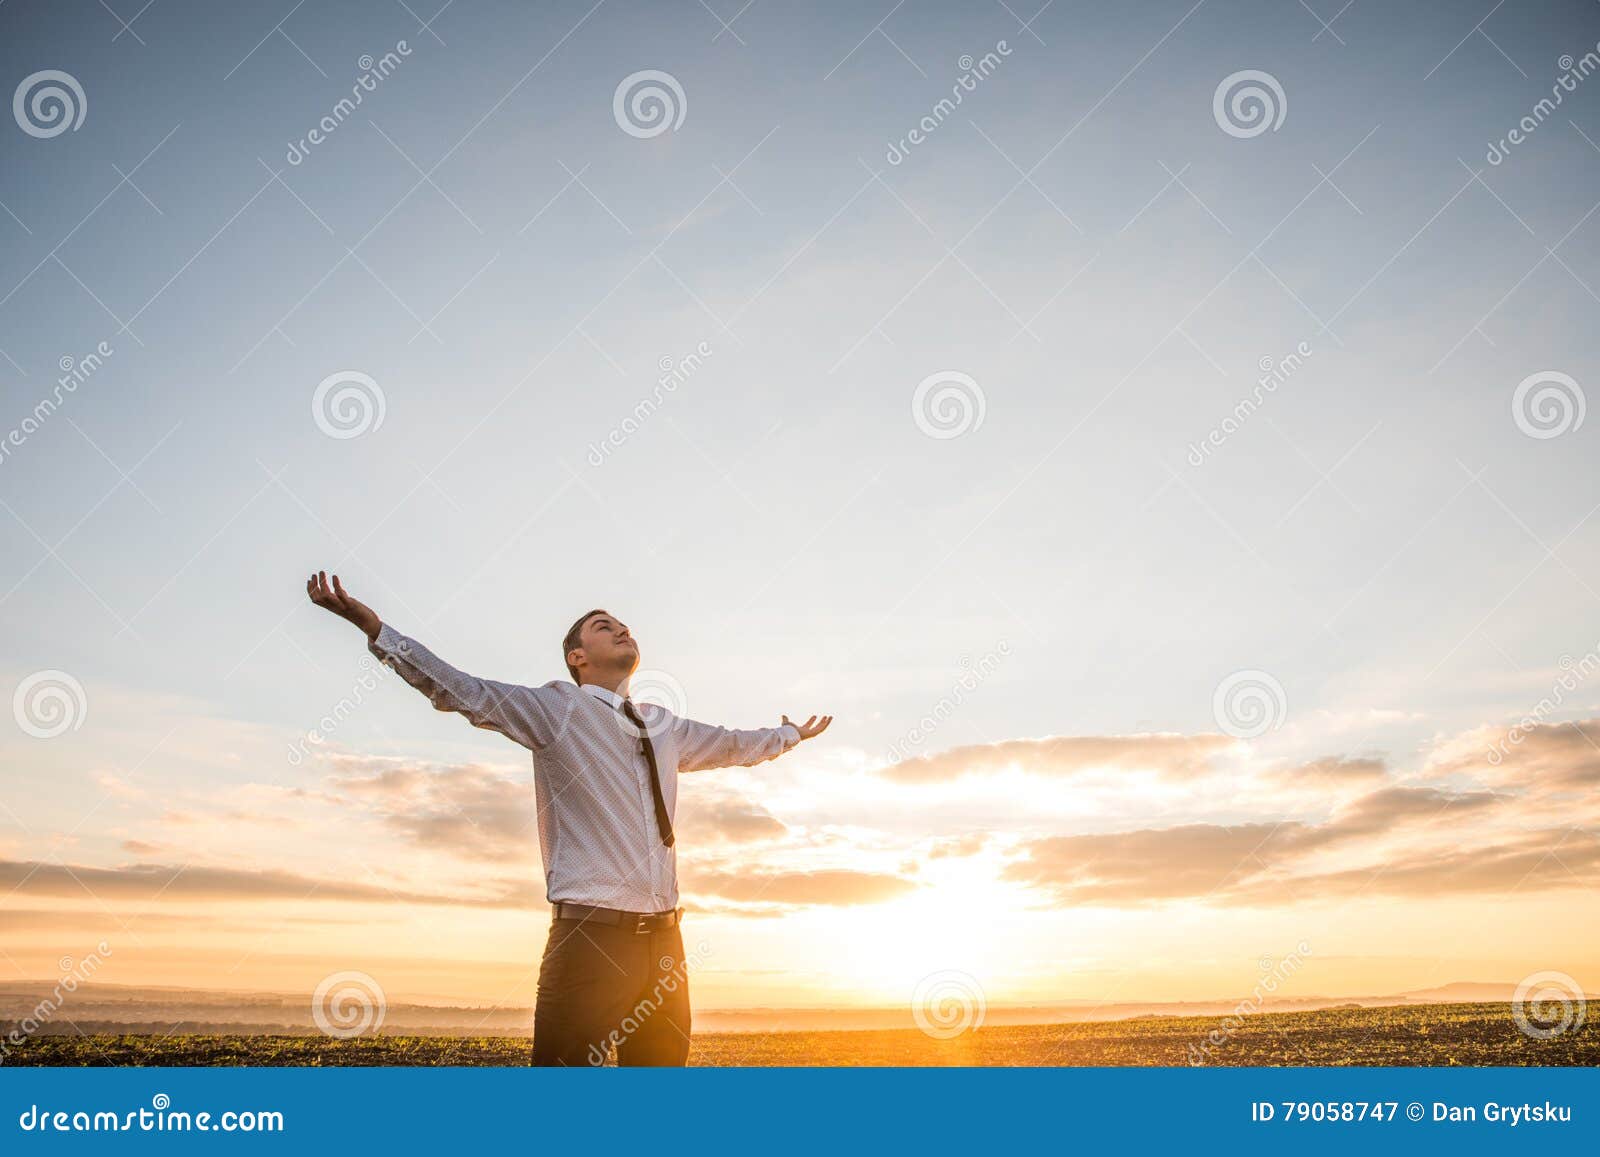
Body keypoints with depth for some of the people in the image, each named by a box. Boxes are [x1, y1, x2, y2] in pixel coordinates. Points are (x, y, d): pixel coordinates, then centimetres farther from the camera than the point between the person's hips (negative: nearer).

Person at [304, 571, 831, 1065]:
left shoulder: (663, 726, 20)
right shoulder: (555, 707, 4)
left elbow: (733, 745, 37)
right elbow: (463, 691, -6)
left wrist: (791, 734, 52)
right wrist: (377, 630, -15)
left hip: (663, 940, 6)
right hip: (590, 936, -6)